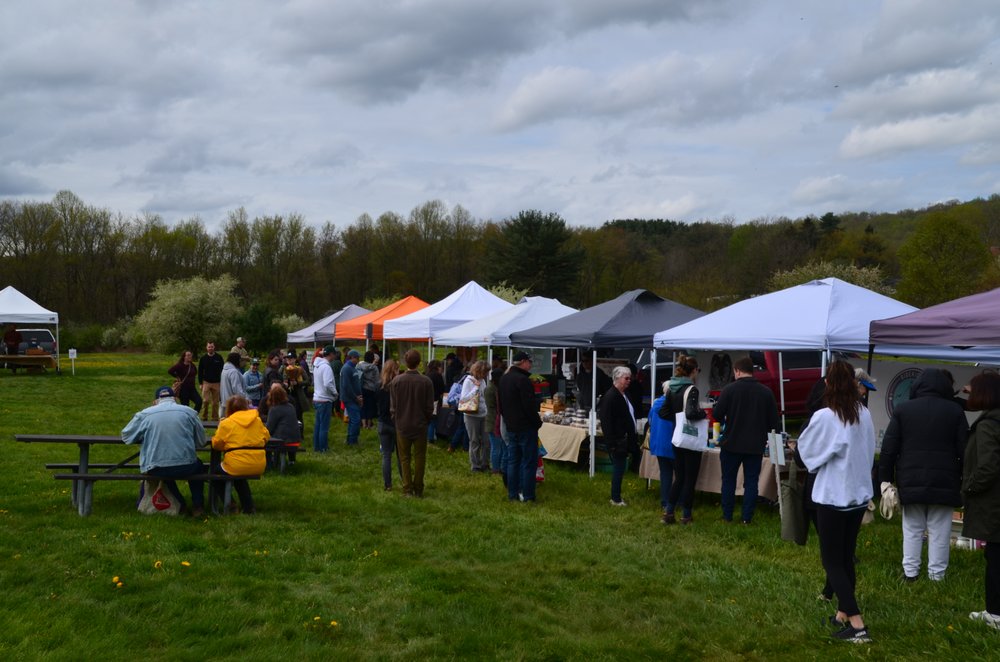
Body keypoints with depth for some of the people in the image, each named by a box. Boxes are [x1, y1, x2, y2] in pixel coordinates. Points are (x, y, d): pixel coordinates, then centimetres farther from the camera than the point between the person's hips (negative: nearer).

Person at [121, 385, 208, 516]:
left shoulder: (144, 414, 1)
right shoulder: (188, 411, 2)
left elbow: (125, 436, 12)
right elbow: (201, 442, 8)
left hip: (155, 470, 1)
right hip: (186, 468, 0)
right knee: (198, 466, 35)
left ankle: (179, 504, 36)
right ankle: (197, 505, 30)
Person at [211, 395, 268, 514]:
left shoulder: (226, 423, -3)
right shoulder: (257, 420, 7)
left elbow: (216, 444, 0)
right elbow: (266, 437, 15)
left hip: (237, 466, -5)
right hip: (259, 467, 5)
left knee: (215, 471, 26)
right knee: (239, 476, 37)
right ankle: (248, 506, 28)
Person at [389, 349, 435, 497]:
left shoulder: (396, 381, -9)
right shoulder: (426, 382, -11)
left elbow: (392, 406, -3)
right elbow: (430, 406, -5)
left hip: (402, 425, 0)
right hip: (420, 425, 0)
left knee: (404, 458, 9)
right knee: (419, 458, 10)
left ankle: (407, 489, 10)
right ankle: (418, 489, 14)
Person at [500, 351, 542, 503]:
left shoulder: (504, 379, 11)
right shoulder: (522, 380, -19)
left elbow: (501, 404, 18)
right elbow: (529, 405, -20)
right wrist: (538, 422, -9)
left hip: (510, 427, 9)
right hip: (526, 427, -9)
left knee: (512, 460, 12)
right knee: (529, 462, -2)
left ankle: (512, 494, 15)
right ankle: (527, 496, -1)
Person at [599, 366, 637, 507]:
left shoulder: (624, 395, 12)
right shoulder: (610, 396, -16)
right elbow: (606, 422, -20)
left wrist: (631, 439, 14)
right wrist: (612, 443, -23)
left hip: (624, 440, 9)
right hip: (617, 441, -9)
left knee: (620, 469, 15)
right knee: (618, 469, -1)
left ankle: (617, 496, 25)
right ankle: (616, 499, 10)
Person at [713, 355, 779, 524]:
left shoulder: (730, 389, -12)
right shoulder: (766, 392, -3)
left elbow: (717, 414, -11)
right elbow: (774, 421, 0)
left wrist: (726, 421, 10)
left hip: (732, 443, -2)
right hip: (756, 445, 2)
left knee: (728, 480, 12)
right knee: (751, 481, 10)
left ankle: (727, 515, 17)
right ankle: (747, 517, 10)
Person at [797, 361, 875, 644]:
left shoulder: (823, 418, -18)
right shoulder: (865, 415, -1)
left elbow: (804, 450, -4)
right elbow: (869, 452, 10)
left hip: (833, 496, -6)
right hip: (859, 493, 6)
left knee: (832, 561, 2)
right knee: (846, 558, 18)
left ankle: (857, 625, -5)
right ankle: (843, 614, 27)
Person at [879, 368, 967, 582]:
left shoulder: (902, 410, 0)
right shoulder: (955, 411, -1)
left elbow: (888, 448, -1)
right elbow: (964, 450, 0)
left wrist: (885, 480, 5)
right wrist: (964, 482, 8)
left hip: (911, 482, 1)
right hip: (944, 483, -1)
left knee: (912, 529, 10)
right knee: (939, 531, 7)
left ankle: (910, 572, 13)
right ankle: (936, 574, 11)